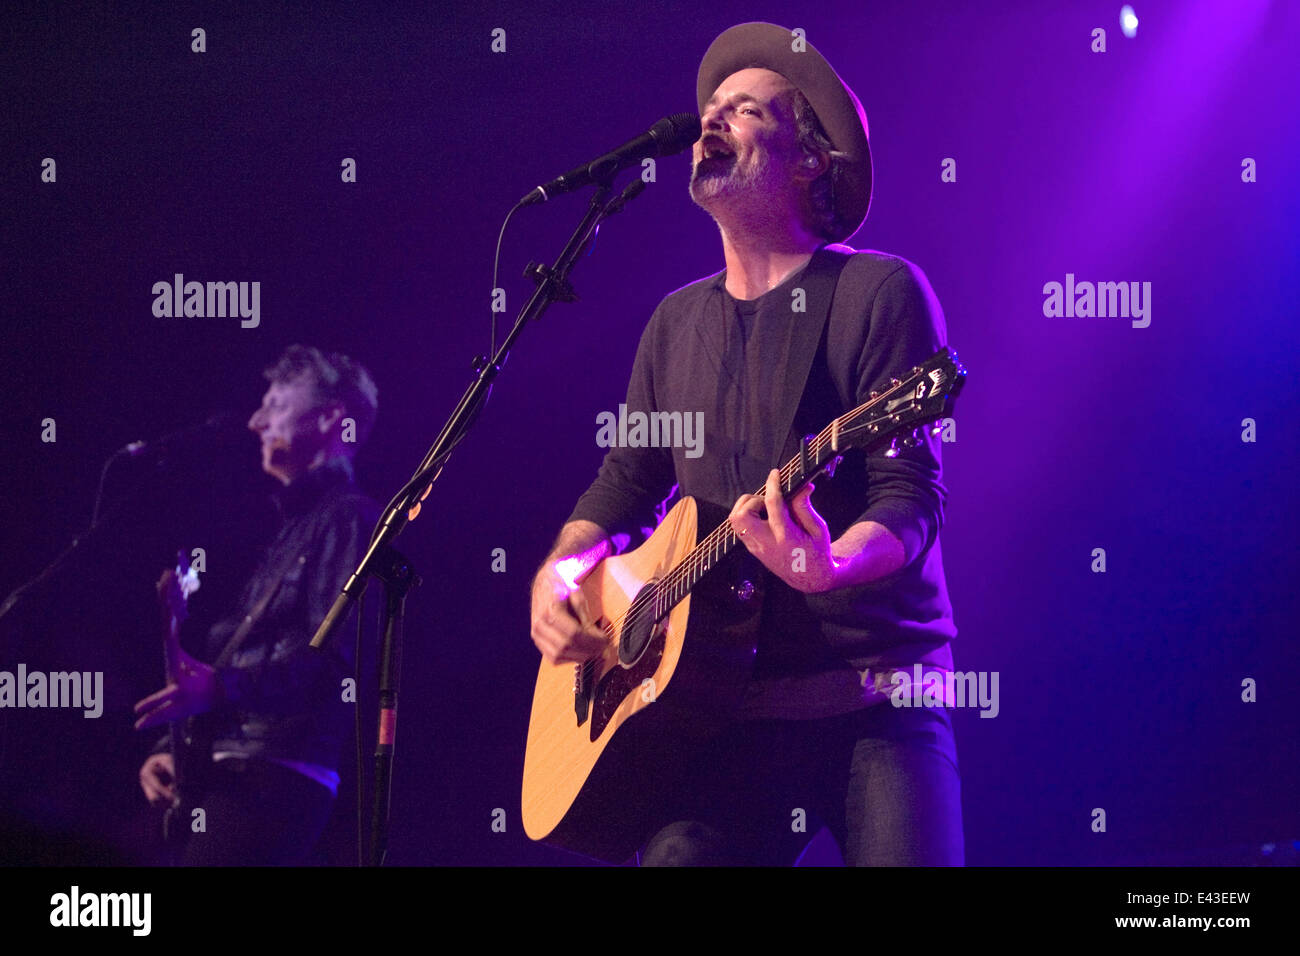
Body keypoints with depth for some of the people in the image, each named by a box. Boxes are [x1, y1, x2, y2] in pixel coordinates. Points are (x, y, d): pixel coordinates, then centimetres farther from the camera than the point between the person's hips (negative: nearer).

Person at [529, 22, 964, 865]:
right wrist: (558, 575, 5)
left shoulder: (880, 292, -2)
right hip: (727, 708, 4)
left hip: (875, 699, -4)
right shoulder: (678, 322, 17)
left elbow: (914, 496, -10)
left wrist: (829, 566, -30)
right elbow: (624, 487, 24)